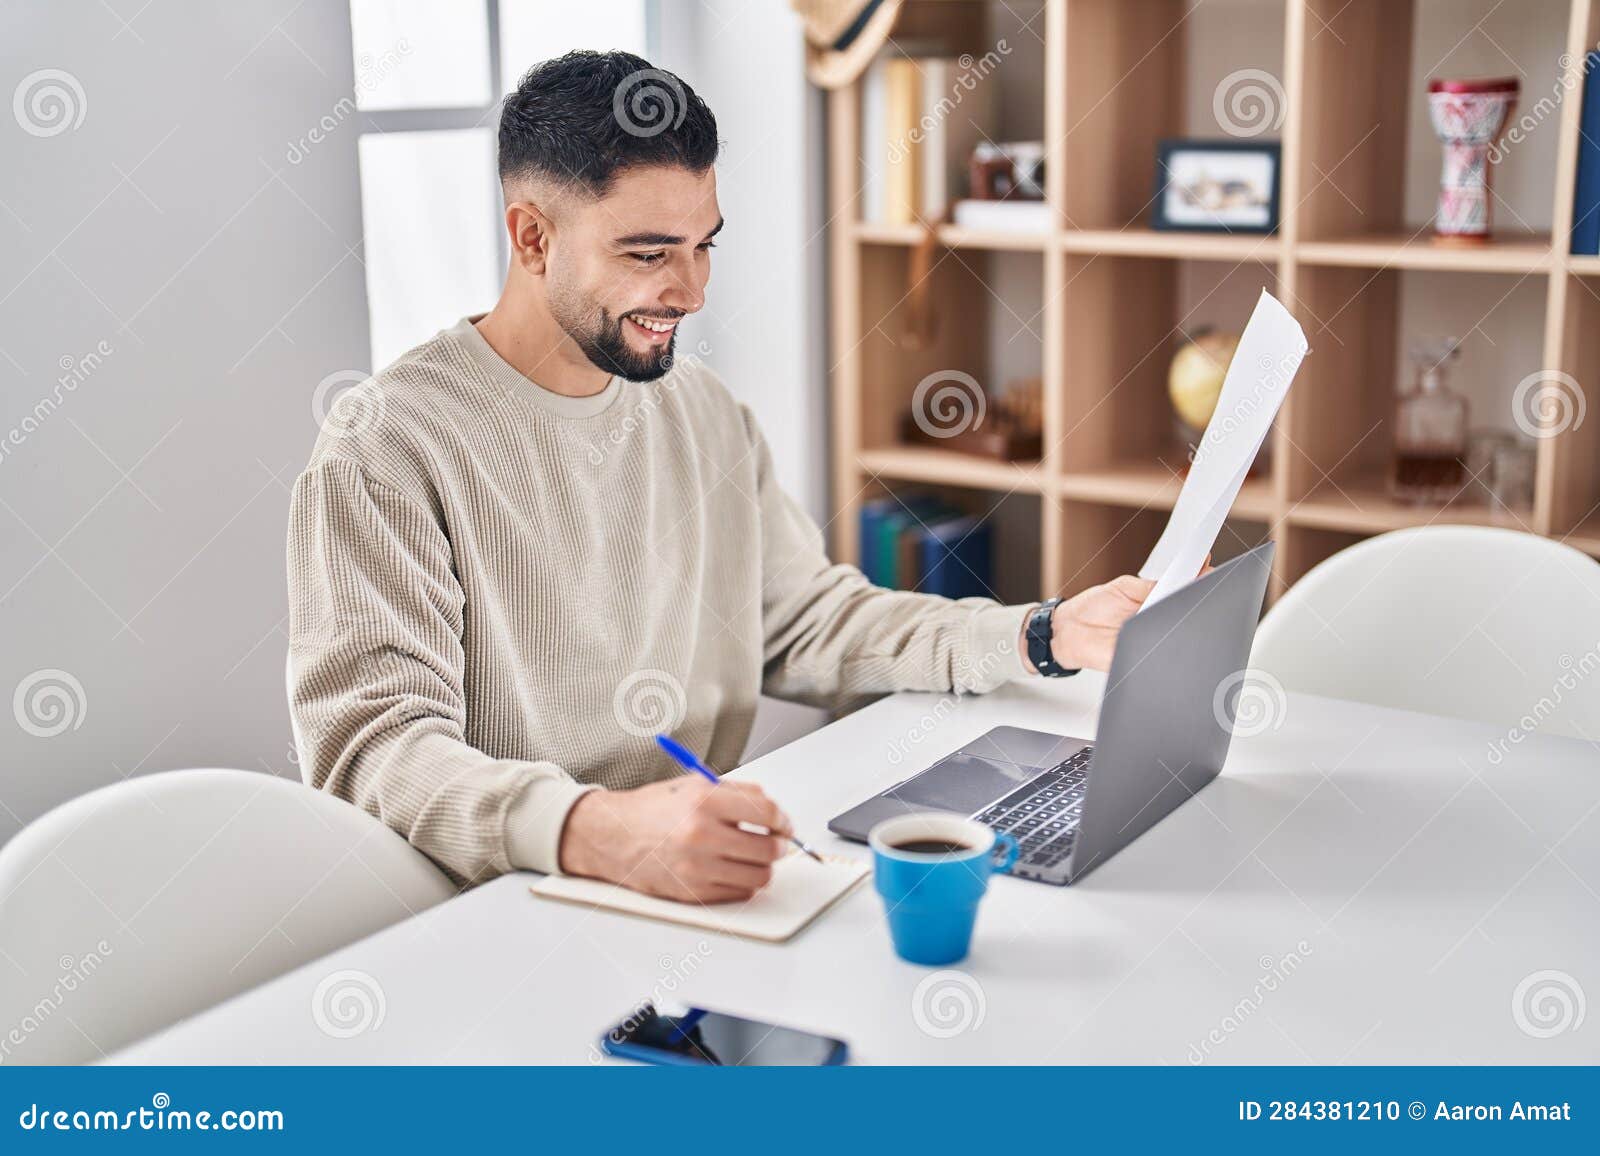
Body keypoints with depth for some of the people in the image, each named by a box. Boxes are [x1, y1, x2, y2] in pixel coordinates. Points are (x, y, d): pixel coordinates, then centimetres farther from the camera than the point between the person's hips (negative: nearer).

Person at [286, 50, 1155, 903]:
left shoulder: (706, 414, 13)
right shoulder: (391, 444, -12)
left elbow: (806, 621, 19)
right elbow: (370, 743, -20)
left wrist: (1046, 637, 7)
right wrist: (595, 833, -38)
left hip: (713, 887, 7)